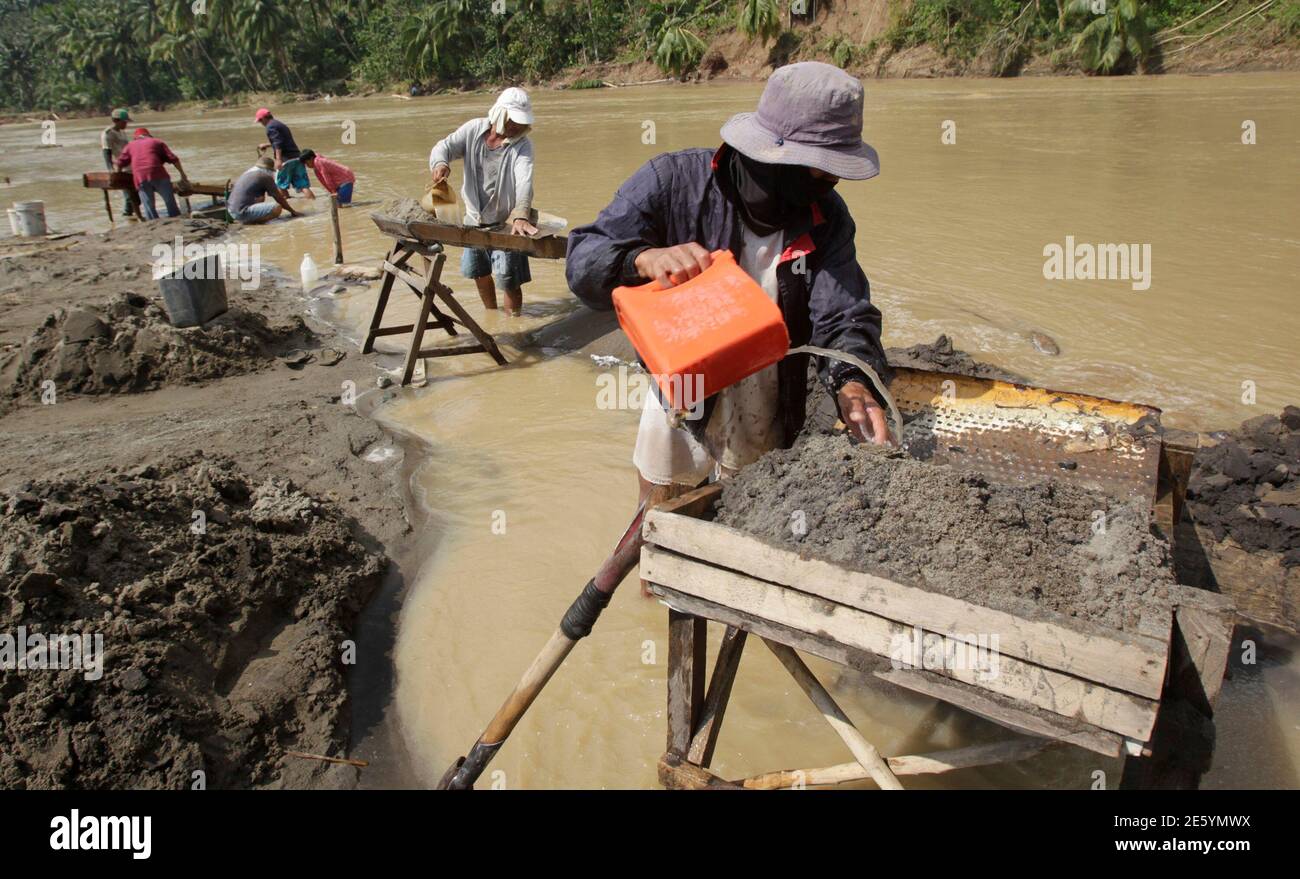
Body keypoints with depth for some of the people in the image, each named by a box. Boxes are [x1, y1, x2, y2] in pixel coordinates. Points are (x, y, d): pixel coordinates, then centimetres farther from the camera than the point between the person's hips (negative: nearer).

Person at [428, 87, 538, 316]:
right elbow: (444, 147, -12)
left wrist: (521, 216, -51)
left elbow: (525, 182, -33)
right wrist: (440, 163, -38)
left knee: (509, 280, -7)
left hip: (506, 222, -5)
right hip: (475, 218, 5)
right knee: (479, 272, 22)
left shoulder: (522, 145, -18)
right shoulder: (474, 129, -6)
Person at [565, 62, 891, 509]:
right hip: (680, 420, -2)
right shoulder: (675, 181, -19)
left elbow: (844, 314, -18)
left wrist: (853, 383, -40)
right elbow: (582, 261, -22)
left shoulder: (826, 216, -9)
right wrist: (645, 259, -45)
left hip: (768, 438, 3)